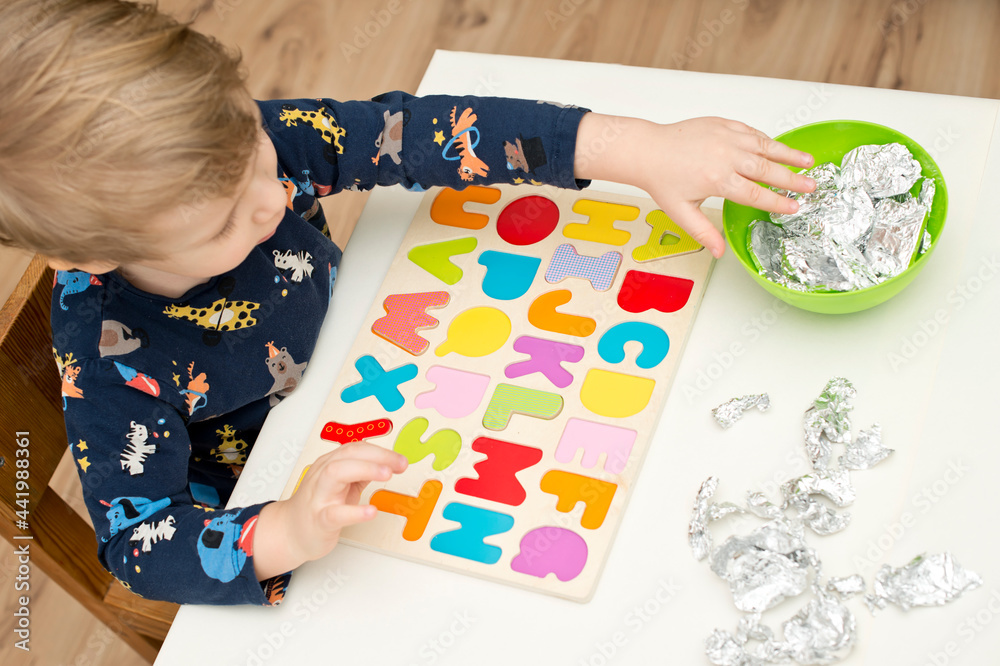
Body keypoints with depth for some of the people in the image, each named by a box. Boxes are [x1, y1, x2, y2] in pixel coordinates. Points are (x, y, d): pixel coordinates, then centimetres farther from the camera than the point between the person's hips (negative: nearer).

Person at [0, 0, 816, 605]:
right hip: (253, 509, -4)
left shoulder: (236, 147, -28)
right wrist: (289, 535, -54)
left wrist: (640, 150, -37)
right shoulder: (109, 357, -37)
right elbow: (138, 541, -33)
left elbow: (420, 131, -29)